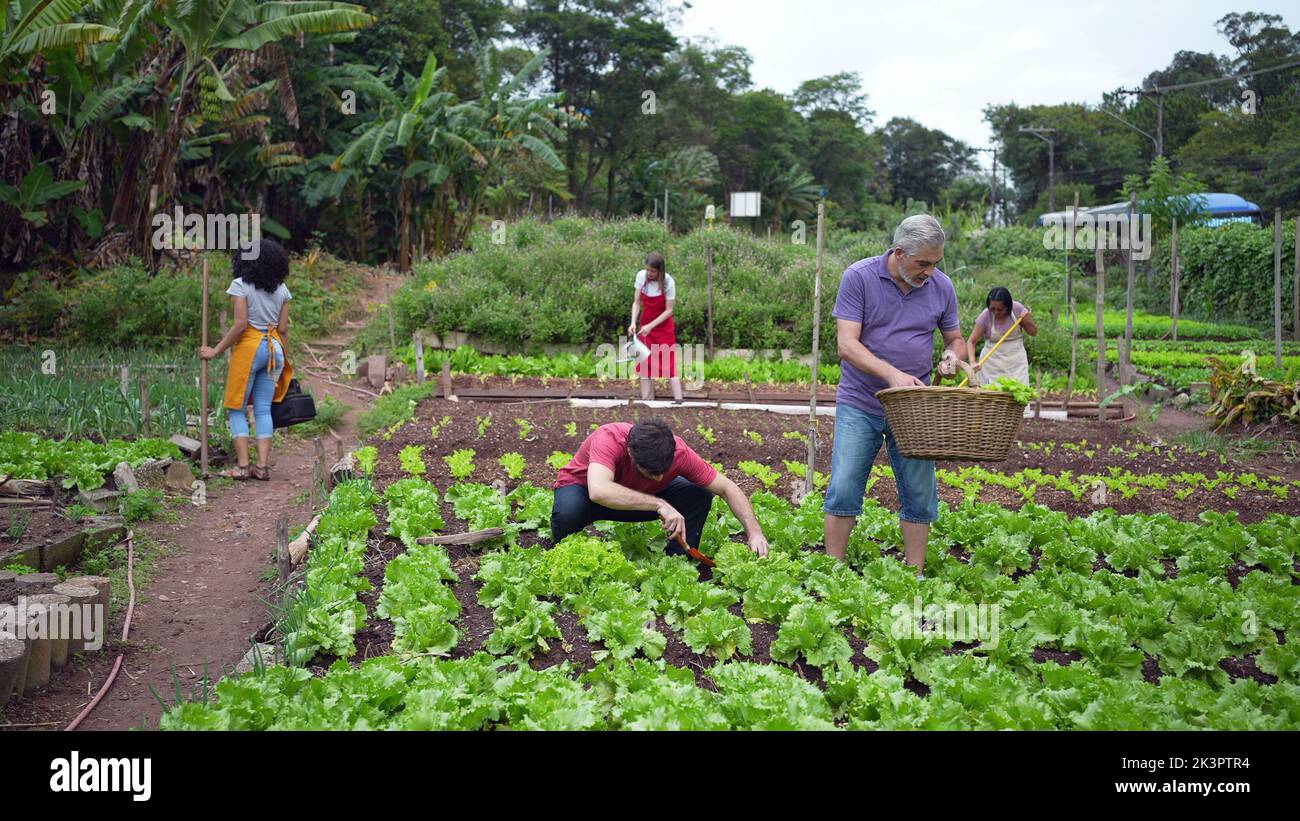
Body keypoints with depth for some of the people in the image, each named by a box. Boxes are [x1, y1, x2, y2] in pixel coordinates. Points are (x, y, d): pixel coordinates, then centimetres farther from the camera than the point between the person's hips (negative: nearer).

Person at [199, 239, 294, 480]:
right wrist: (282, 361, 16)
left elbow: (240, 324, -15)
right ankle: (262, 466, 2)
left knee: (236, 408, 4)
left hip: (249, 347, -5)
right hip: (274, 348, 5)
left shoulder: (241, 285, -6)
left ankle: (242, 465, -2)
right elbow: (283, 330, 8)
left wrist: (216, 351, -8)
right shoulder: (281, 289, 9)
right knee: (263, 409, 8)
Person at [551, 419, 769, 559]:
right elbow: (598, 492, -56)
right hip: (582, 488, -3)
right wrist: (660, 504, -56)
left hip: (642, 496, 3)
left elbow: (727, 488, -18)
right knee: (568, 510, -39)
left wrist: (754, 532, -30)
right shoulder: (609, 439, -40)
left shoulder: (678, 451, -28)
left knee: (700, 496, -18)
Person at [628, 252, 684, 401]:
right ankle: (646, 400, 9)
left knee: (669, 363, -7)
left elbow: (669, 310, -16)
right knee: (644, 363, 4)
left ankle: (678, 400, -8)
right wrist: (633, 322, -19)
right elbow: (636, 302, -5)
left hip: (663, 326, -4)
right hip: (645, 325, 4)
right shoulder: (641, 276, -11)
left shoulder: (668, 282, -20)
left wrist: (650, 326, -23)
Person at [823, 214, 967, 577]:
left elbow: (955, 338, 15)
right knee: (844, 490, -4)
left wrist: (952, 356, -10)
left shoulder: (941, 286, 1)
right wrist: (892, 374, -28)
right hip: (859, 405, -3)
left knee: (919, 496, 3)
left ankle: (915, 577, 14)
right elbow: (847, 344, -16)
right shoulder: (859, 277, -10)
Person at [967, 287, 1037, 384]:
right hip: (992, 360, -1)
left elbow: (1034, 332, 3)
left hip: (1016, 359, 1)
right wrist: (973, 361, -31)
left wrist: (1028, 321, -17)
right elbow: (971, 342, -15)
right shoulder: (985, 316, -13)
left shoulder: (1017, 309, -8)